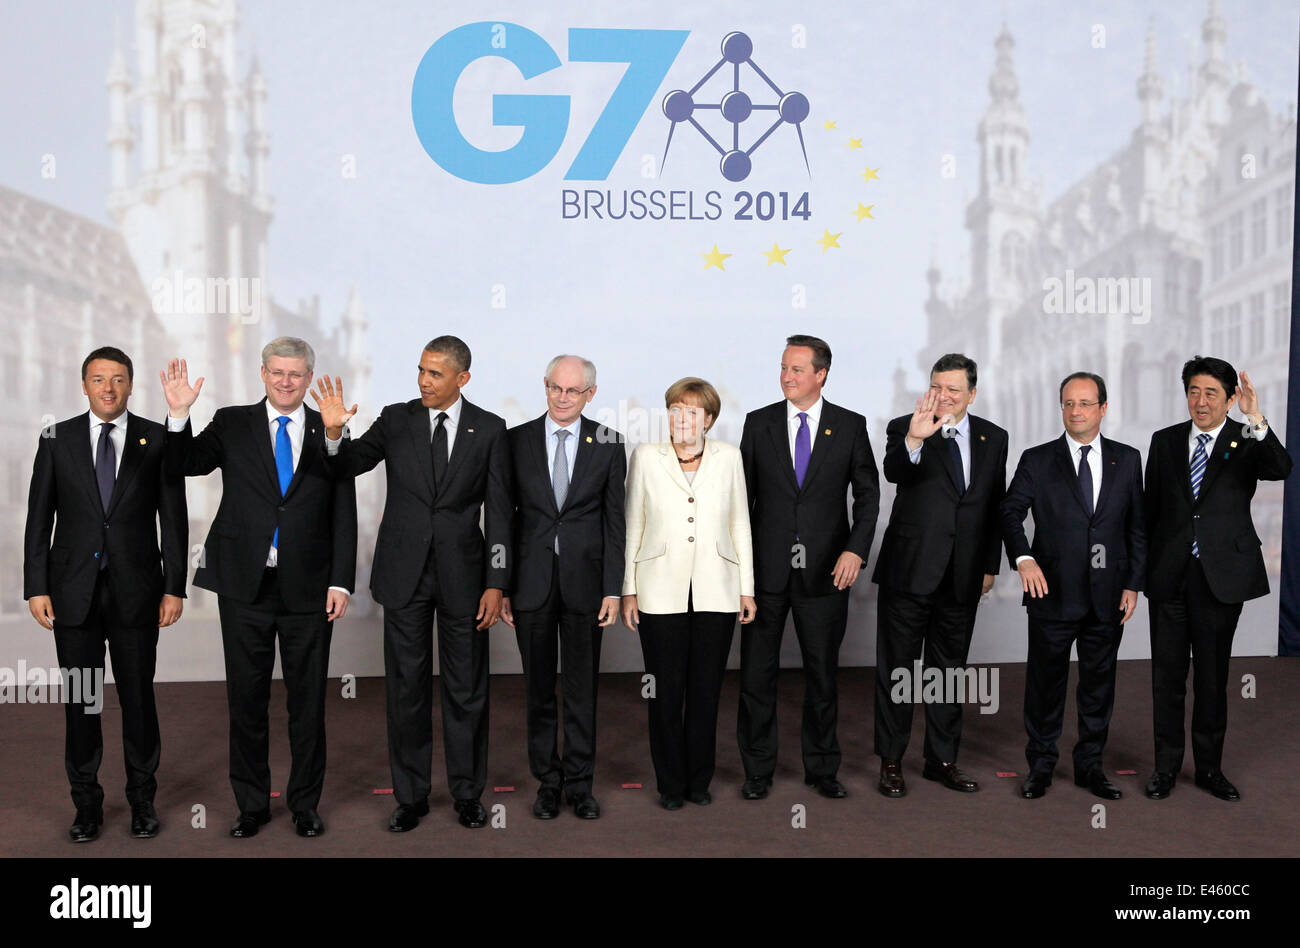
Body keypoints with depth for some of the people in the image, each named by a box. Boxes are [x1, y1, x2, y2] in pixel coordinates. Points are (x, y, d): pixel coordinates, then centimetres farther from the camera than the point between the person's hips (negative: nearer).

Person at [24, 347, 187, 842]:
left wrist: (174, 588, -2)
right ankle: (87, 804, 21)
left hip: (135, 591, -1)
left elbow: (173, 519, 2)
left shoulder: (157, 440, 2)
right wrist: (36, 588, -2)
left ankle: (142, 800, 20)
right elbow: (39, 519, 5)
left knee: (138, 697, 6)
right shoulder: (57, 439, 5)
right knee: (80, 699, 7)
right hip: (74, 591, 1)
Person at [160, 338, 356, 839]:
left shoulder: (330, 433, 5)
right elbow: (186, 465, -5)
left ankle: (305, 802, 23)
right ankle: (252, 803, 24)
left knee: (307, 699, 8)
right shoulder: (232, 424, 6)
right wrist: (179, 414, -21)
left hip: (308, 589, 0)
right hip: (244, 586, 0)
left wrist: (340, 582, -3)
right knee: (246, 698, 9)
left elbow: (343, 515, 4)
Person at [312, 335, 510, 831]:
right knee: (406, 686, 8)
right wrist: (334, 432, -18)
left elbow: (498, 511, -1)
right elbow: (346, 467, 4)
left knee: (466, 689, 7)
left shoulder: (489, 429, -1)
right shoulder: (396, 419, 2)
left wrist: (496, 583, -5)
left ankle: (468, 793, 23)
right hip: (404, 572, 1)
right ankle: (411, 795, 22)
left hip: (463, 572, -1)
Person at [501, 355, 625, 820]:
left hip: (584, 581, 0)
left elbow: (614, 520, 1)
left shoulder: (608, 444, 1)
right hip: (531, 582, 1)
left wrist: (612, 589, -4)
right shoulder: (516, 440, 2)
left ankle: (579, 782, 19)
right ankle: (547, 779, 22)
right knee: (538, 687, 9)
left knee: (582, 686, 7)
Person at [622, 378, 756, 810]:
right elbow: (632, 526, 5)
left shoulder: (728, 458, 7)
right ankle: (670, 784, 17)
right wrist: (628, 590, 2)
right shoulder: (646, 457, 3)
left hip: (716, 592, 1)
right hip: (661, 592, -1)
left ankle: (699, 780, 21)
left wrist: (747, 588, 8)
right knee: (666, 692, 3)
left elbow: (740, 525, 10)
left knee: (707, 691, 6)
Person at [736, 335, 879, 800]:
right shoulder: (758, 423, 4)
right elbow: (743, 494, 7)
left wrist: (856, 549, -10)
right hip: (766, 569, 1)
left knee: (822, 672, 10)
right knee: (757, 672, 5)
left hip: (826, 570, 0)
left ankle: (822, 768, 25)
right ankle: (757, 769, 19)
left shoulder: (850, 425, 1)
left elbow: (868, 494, 3)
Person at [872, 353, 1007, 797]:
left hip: (963, 577, 4)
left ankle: (942, 760, 27)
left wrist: (990, 565, 8)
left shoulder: (993, 438, 7)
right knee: (896, 669, 6)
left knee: (949, 669, 14)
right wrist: (914, 439, -47)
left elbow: (996, 506, 11)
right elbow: (893, 472, -28)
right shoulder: (904, 428, -6)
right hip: (909, 572, -4)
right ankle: (890, 761, 18)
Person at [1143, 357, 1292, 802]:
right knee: (1167, 676, 8)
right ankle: (1166, 766, 21)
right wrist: (1143, 564, 8)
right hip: (1169, 576, 2)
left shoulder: (1246, 441, -1)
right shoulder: (1165, 441, 6)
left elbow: (1281, 469, -23)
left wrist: (1256, 422, -36)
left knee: (1213, 677, 10)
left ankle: (1210, 768, 24)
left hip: (1221, 576, -2)